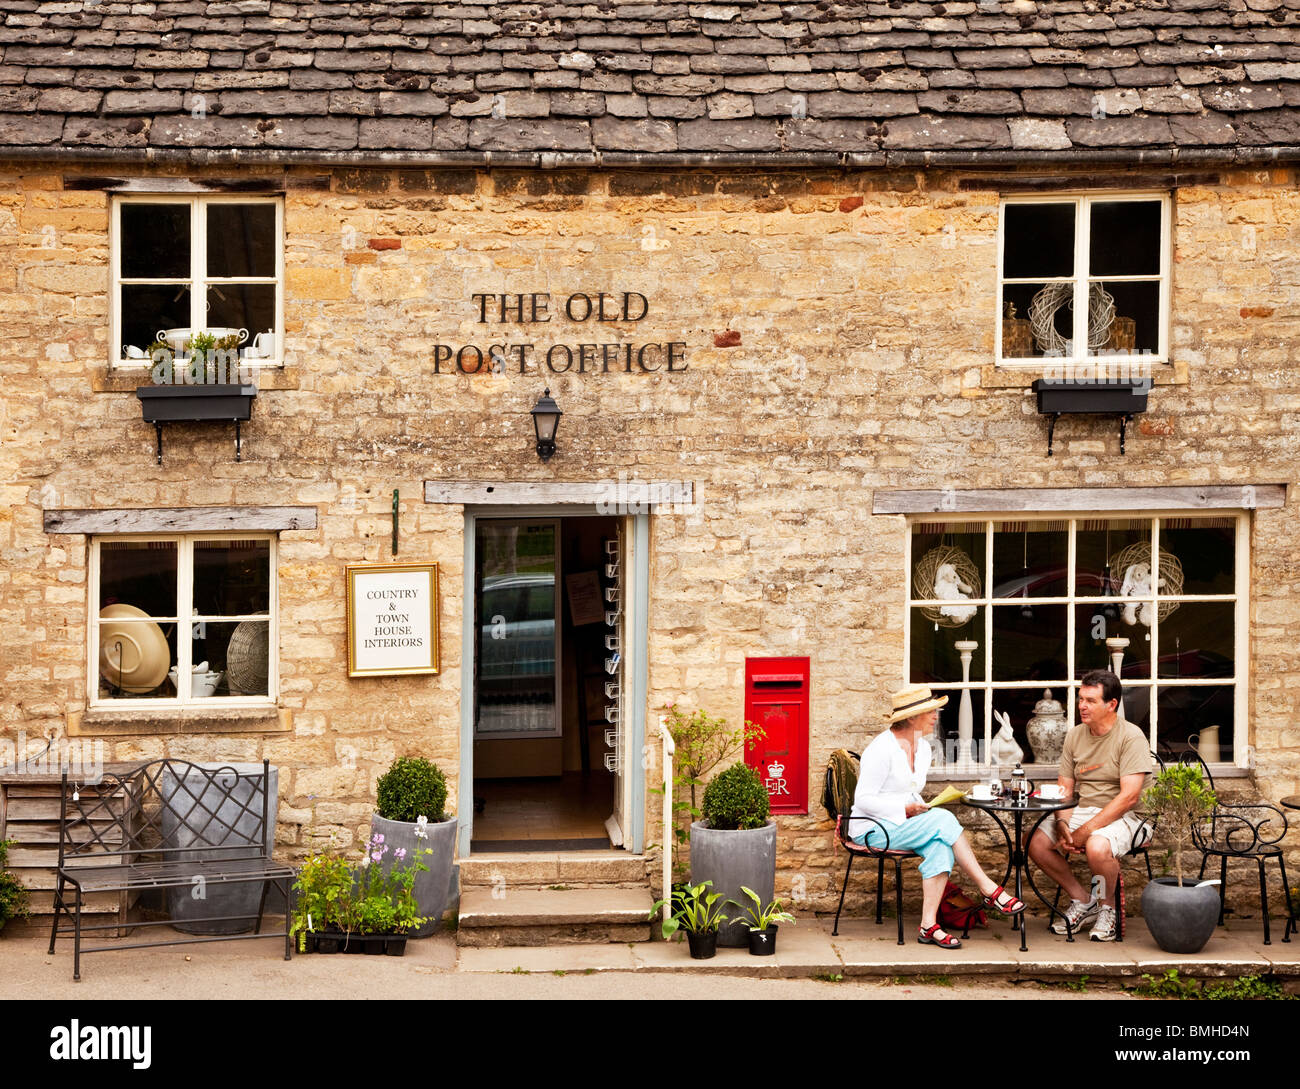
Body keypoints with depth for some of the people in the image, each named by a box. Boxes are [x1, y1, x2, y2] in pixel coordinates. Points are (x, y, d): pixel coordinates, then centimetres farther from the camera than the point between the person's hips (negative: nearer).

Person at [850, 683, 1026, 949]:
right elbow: (863, 799, -17)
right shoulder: (882, 750, -15)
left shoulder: (922, 748, 12)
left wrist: (919, 808, -2)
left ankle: (929, 925, -32)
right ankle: (988, 889, -22)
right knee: (943, 820, -27)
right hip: (872, 830, -8)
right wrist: (905, 809, -22)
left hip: (903, 825, 8)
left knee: (940, 845, -27)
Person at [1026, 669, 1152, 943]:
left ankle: (1107, 909, -7)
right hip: (1080, 811, 6)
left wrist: (1085, 831, -23)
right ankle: (1083, 901, 5)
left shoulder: (1131, 737, -12)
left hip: (1121, 817, -6)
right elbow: (1064, 789, 11)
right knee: (1037, 843, -16)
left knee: (1097, 847, -37)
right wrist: (1063, 824, -11)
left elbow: (1129, 796, -19)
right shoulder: (1074, 736, 9)